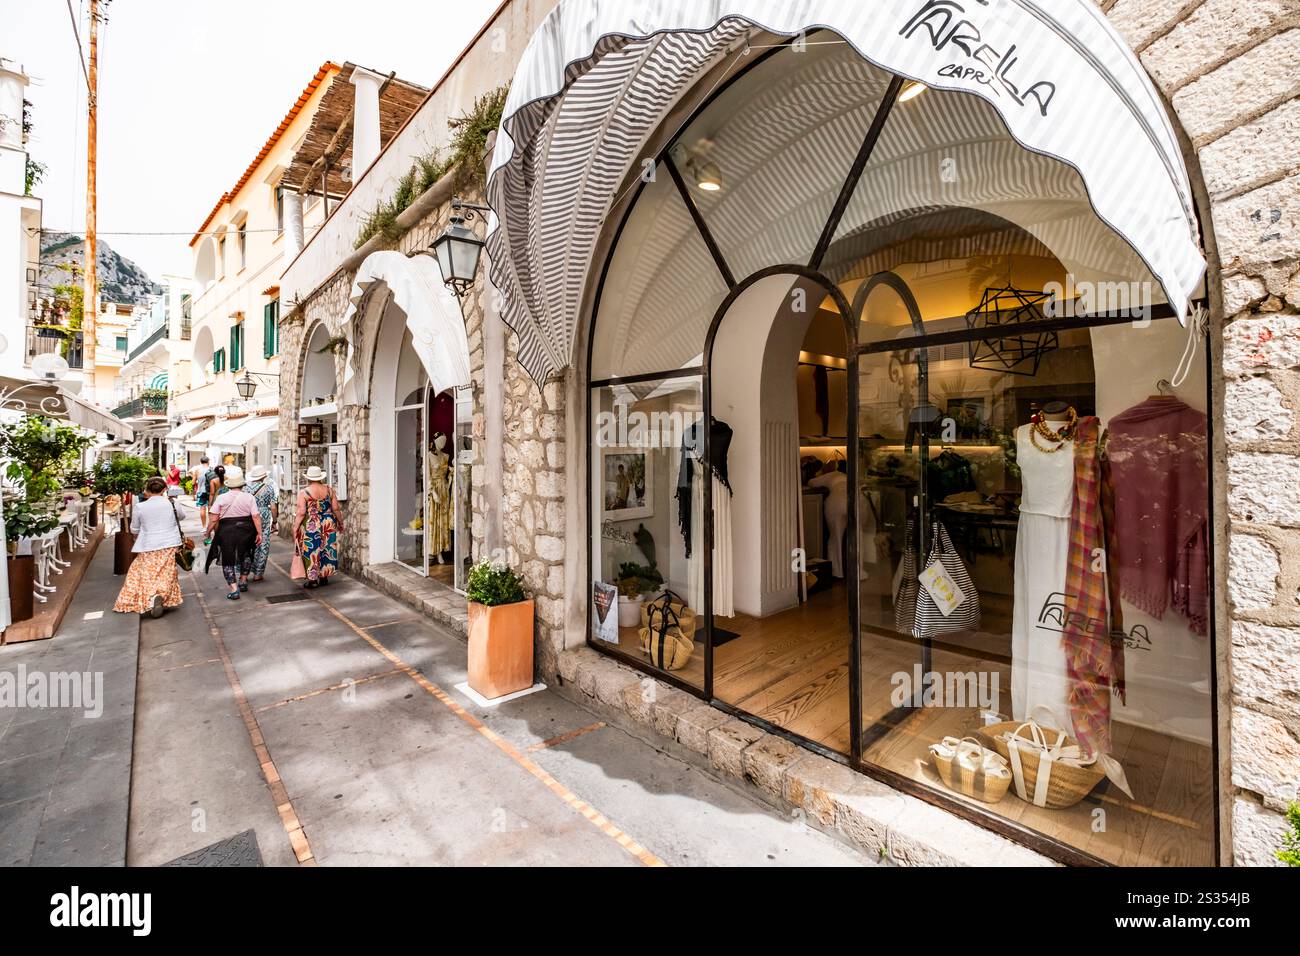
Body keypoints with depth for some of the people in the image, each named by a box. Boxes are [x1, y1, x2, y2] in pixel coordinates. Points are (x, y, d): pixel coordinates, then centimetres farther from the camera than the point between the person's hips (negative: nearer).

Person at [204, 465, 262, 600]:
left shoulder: (221, 498, -6)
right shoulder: (249, 497, -5)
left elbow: (214, 520, -7)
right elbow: (256, 517, -9)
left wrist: (208, 533, 4)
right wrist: (259, 533, -4)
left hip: (226, 531, -1)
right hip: (245, 530, 2)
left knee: (228, 560, 9)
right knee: (245, 555, 26)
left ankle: (234, 590, 1)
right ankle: (243, 581, 36)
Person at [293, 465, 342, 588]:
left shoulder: (303, 492, -8)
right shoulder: (329, 490, 0)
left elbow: (301, 512, -13)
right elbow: (335, 509, 2)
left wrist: (295, 528, -5)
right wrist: (340, 522, 14)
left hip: (310, 526, -3)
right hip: (329, 524, 3)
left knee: (311, 551, 6)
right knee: (327, 550, 13)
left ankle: (312, 579, 10)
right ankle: (324, 577, 22)